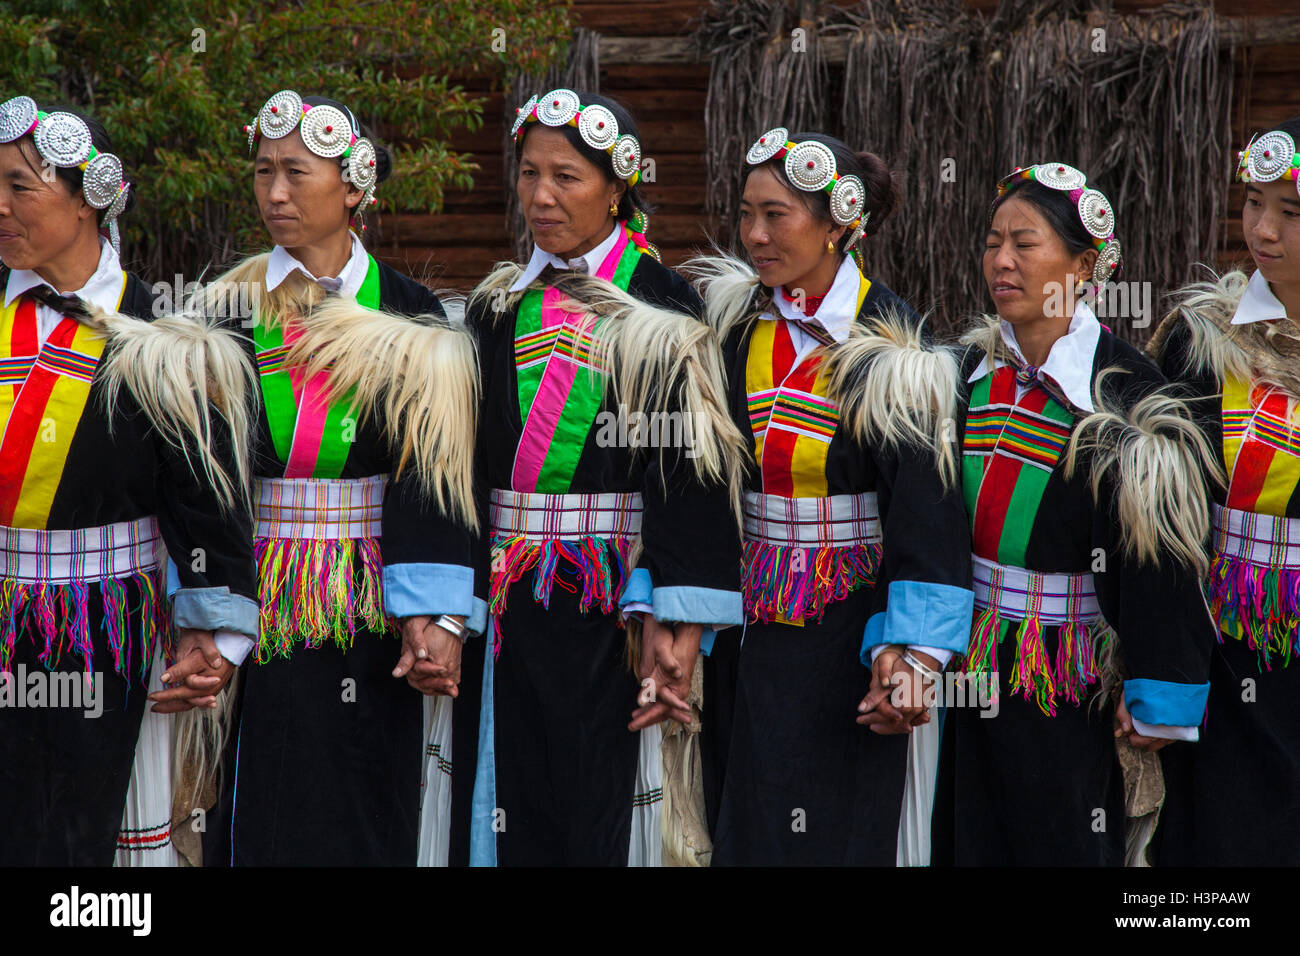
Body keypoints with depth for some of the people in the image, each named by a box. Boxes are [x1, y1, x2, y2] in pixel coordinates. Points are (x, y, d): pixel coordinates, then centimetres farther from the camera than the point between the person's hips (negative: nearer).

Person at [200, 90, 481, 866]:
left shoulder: (408, 319, 1)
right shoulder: (230, 310, 4)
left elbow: (432, 472, -6)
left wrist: (434, 617, -16)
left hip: (370, 616, 0)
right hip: (256, 611, 0)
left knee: (366, 817, 5)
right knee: (258, 817, 1)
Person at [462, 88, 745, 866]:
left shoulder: (659, 311, -5)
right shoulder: (498, 307, 11)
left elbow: (688, 467, -12)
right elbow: (470, 460, 12)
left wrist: (674, 620, -19)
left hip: (615, 602, -5)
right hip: (512, 599, 5)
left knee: (601, 822, -3)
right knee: (517, 813, 7)